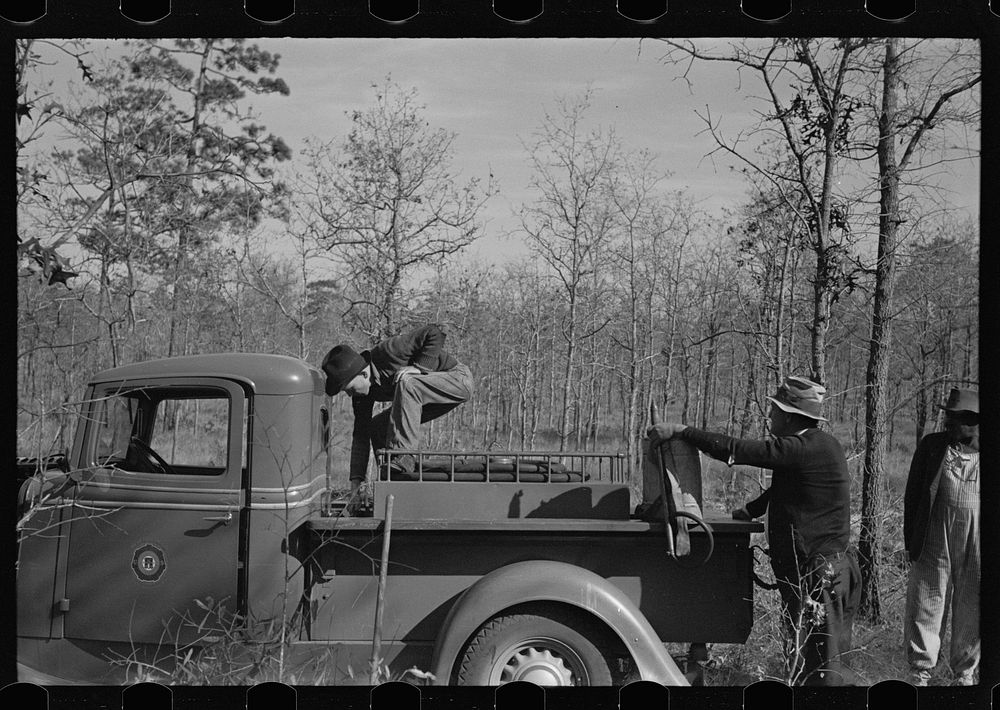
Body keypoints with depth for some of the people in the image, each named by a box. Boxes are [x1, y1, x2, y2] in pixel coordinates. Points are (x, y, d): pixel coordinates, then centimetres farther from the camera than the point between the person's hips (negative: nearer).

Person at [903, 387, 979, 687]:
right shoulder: (931, 445, 2)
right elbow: (912, 494, 5)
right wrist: (911, 540, 2)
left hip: (976, 546, 0)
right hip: (934, 543, 0)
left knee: (971, 611, 11)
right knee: (925, 607, 4)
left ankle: (965, 673, 30)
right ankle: (920, 674, 18)